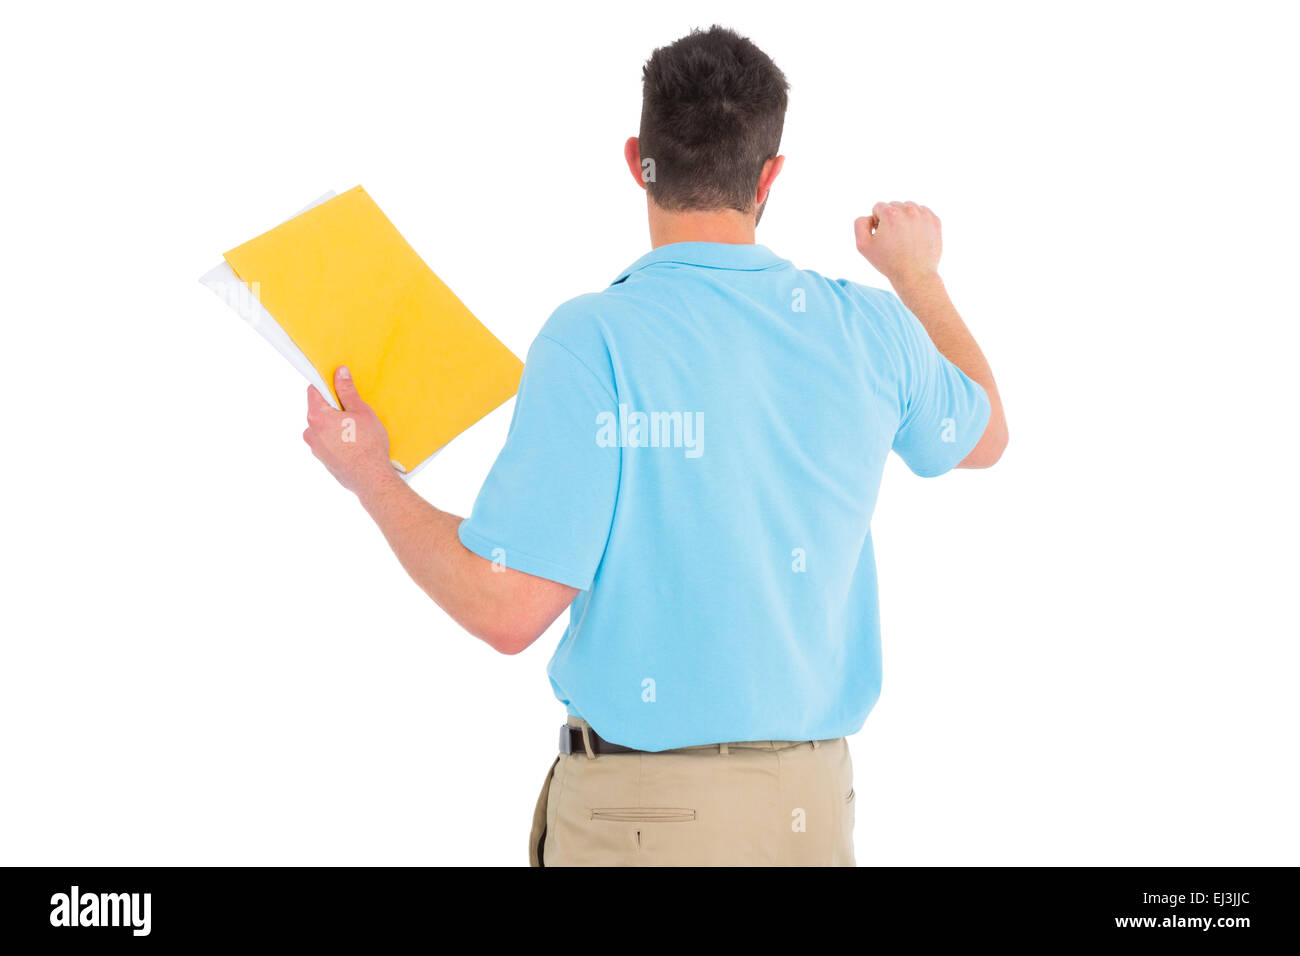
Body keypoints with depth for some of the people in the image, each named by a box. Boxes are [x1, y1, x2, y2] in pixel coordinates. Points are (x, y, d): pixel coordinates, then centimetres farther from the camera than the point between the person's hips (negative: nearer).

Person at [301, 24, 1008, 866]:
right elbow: (983, 436, 20)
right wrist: (919, 274, 36)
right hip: (815, 798, 5)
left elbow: (507, 609, -18)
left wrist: (371, 479, -2)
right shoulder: (870, 328, -2)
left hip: (639, 806, -4)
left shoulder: (592, 340, -17)